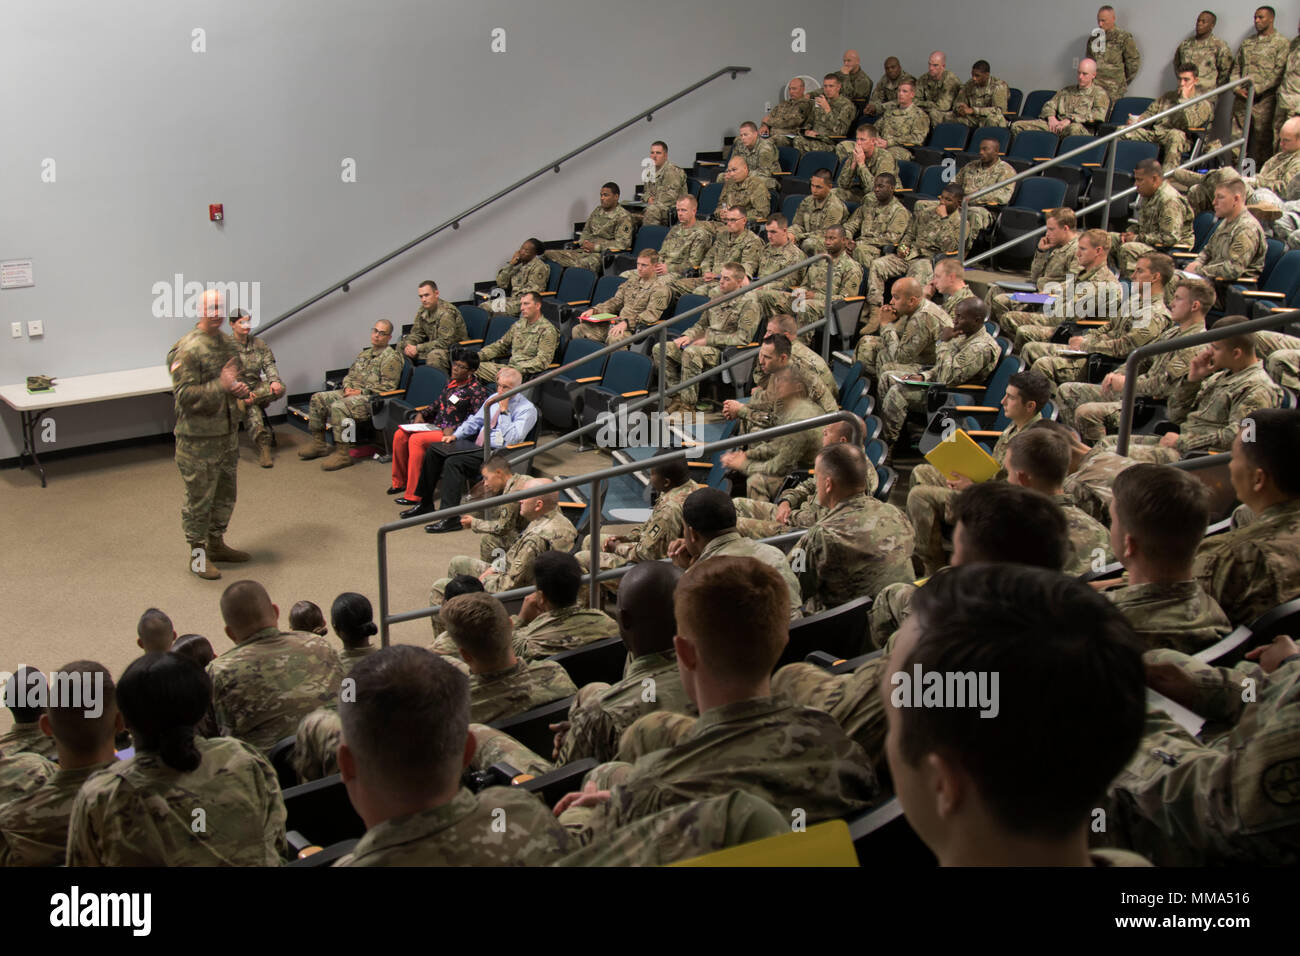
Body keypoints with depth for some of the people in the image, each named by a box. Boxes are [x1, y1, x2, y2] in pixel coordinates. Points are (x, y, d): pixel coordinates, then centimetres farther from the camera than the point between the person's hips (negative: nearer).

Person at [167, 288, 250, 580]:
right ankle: (197, 554, 17)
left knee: (225, 493, 19)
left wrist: (238, 388, 2)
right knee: (199, 498, 3)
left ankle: (216, 544, 36)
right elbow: (185, 395, -23)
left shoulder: (227, 342, 8)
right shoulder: (187, 350, -19)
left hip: (228, 432, 8)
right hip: (198, 438, -8)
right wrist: (221, 386, -30)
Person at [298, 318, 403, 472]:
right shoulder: (364, 354, 22)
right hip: (353, 392, 9)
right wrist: (347, 387, 2)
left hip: (371, 398, -9)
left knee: (338, 407, -33)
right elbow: (350, 375, 27)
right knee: (318, 398, -1)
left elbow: (387, 387, -14)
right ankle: (318, 444, 4)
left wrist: (361, 392, -16)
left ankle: (342, 453, -30)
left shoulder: (392, 357, -5)